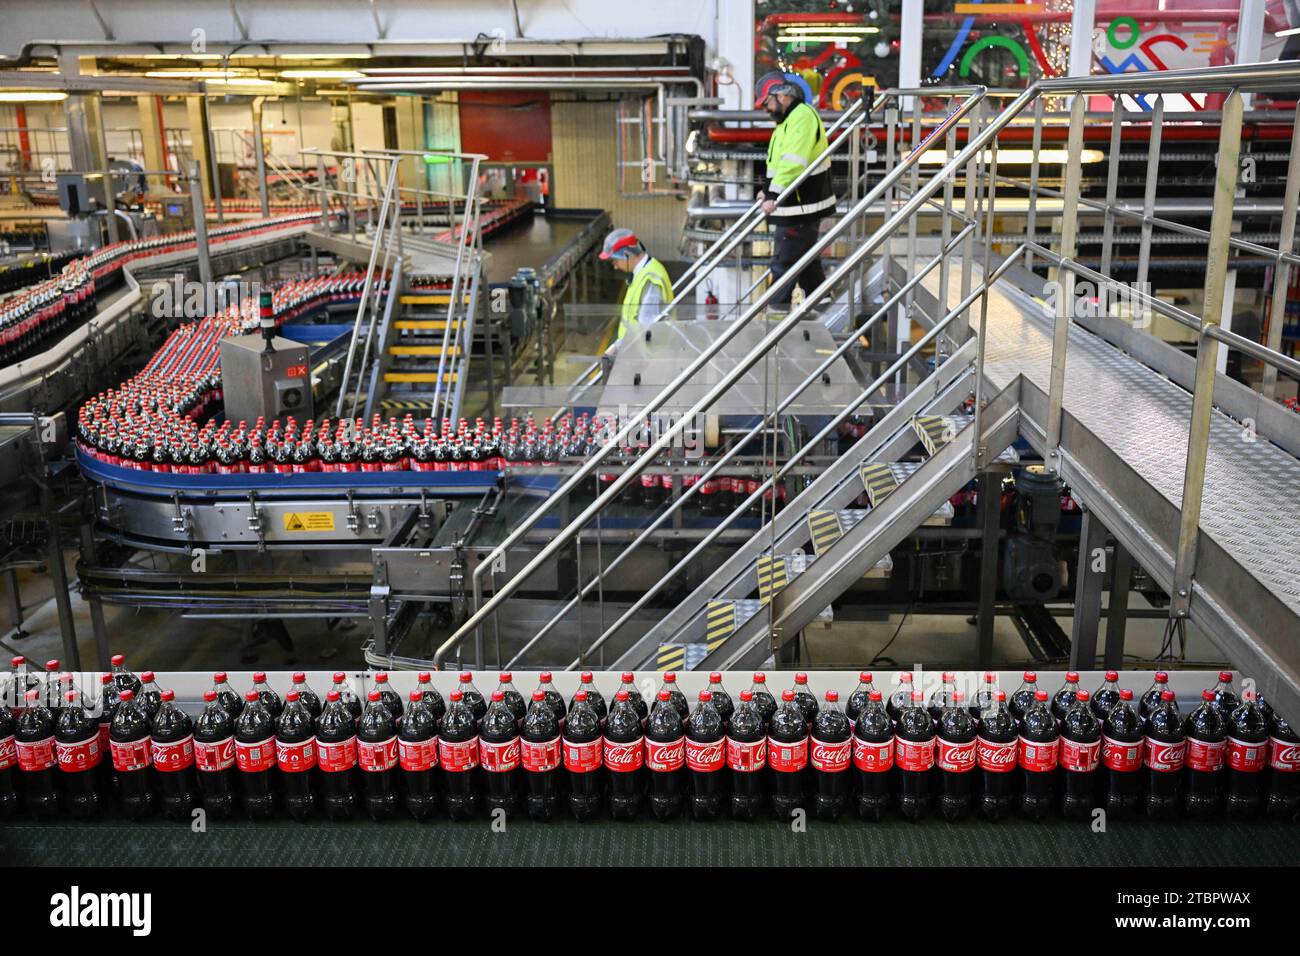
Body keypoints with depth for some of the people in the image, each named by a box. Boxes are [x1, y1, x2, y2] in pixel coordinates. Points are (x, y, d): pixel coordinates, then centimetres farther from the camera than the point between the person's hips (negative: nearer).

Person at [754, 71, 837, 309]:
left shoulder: (802, 116, -16)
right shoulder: (791, 118, 18)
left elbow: (793, 162, -29)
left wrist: (774, 194, -35)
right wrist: (769, 190, 23)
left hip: (800, 208, -11)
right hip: (801, 205, 11)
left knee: (783, 263, -7)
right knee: (807, 262, 18)